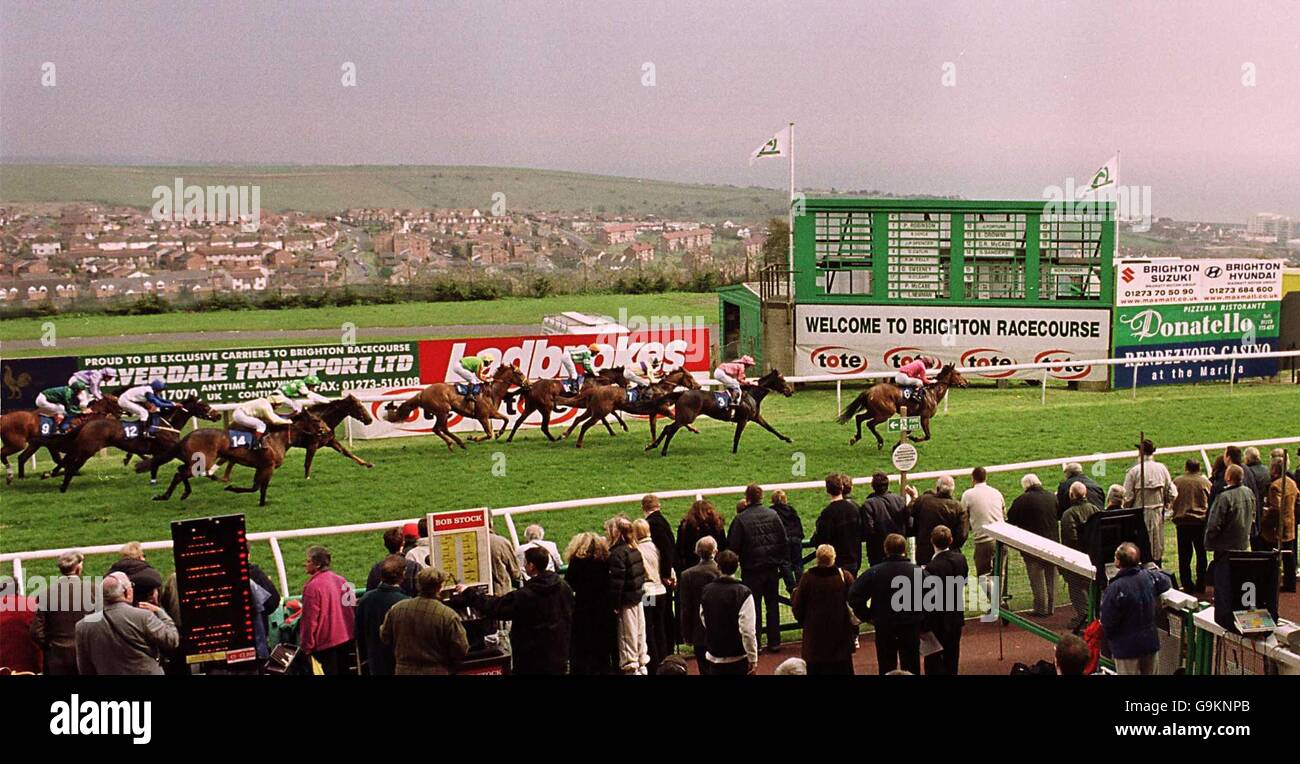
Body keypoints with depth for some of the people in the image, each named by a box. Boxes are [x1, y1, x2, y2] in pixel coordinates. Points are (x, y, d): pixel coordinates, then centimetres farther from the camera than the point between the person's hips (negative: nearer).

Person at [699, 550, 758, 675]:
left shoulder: (706, 591, 1)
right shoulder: (743, 593, -15)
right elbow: (747, 630, -18)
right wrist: (753, 659, -12)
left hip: (713, 657, 4)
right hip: (738, 659, -4)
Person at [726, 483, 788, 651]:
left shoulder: (741, 519, -13)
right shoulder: (773, 515, 0)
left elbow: (733, 546, -11)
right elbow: (783, 541, 4)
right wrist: (780, 560, 13)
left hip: (752, 569, -4)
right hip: (772, 567, 4)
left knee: (754, 606, 3)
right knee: (772, 603, 12)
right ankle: (774, 642, 15)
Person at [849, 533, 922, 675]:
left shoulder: (873, 572, -9)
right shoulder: (917, 571, -8)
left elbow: (854, 596, -13)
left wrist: (868, 616, -1)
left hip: (884, 628, 0)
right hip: (911, 628, 0)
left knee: (887, 668, 11)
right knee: (911, 667, 10)